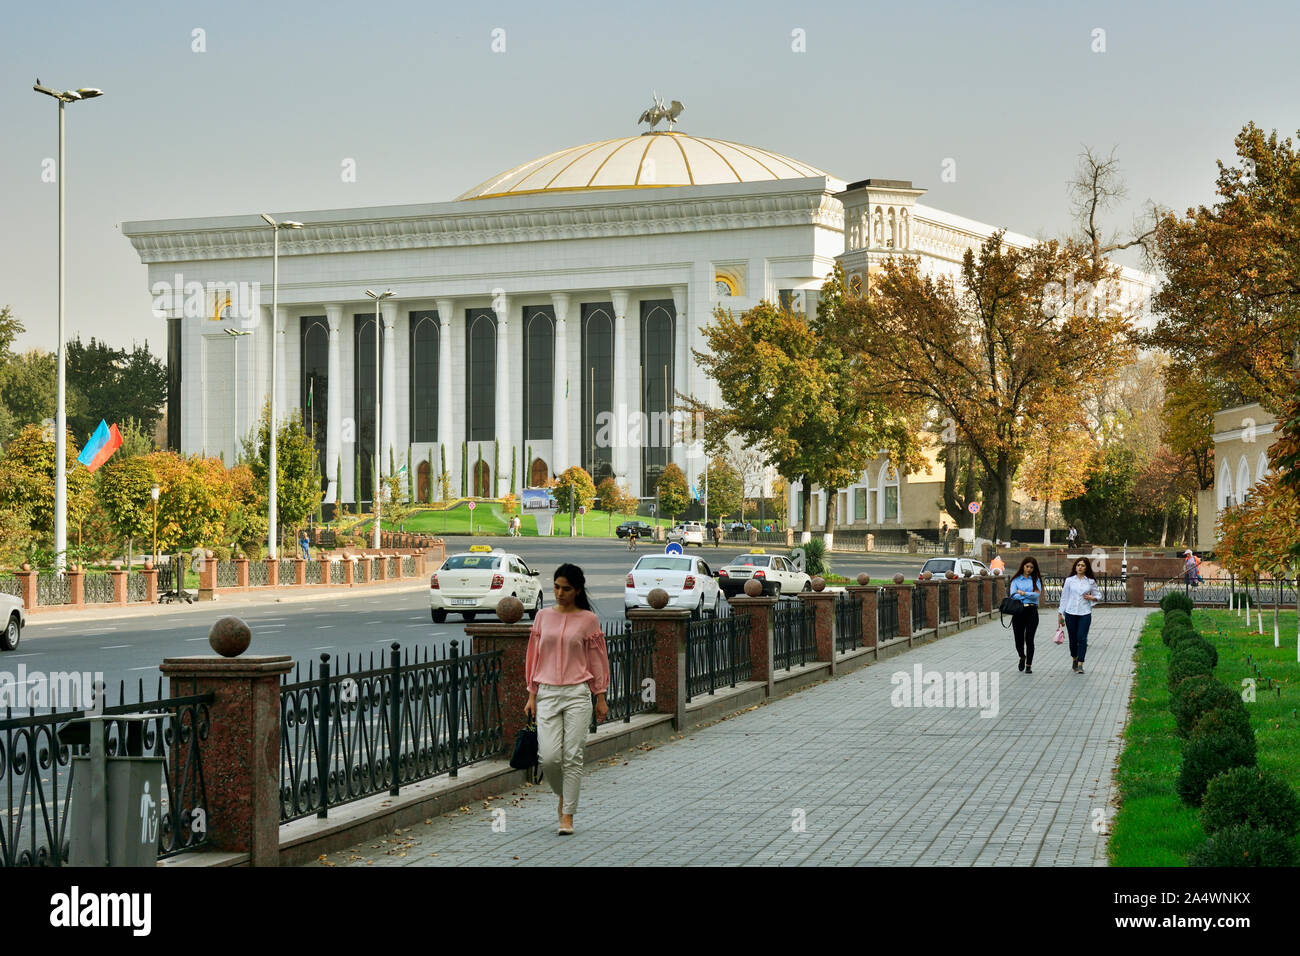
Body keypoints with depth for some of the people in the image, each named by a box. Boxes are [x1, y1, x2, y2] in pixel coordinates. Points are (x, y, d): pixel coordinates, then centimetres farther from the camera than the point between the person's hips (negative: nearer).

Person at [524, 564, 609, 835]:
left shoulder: (588, 619, 1)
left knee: (572, 757, -4)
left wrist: (601, 698, 5)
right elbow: (534, 656, 11)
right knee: (548, 757, -7)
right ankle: (563, 794, 23)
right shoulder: (544, 617, 8)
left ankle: (568, 816, 3)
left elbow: (597, 659, 5)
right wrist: (531, 695, 7)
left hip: (577, 693, -2)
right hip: (547, 693, 2)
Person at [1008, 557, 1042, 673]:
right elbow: (1013, 595, -7)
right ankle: (1022, 657, 35)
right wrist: (1030, 595, -8)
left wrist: (1023, 593, -6)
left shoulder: (1036, 580, 9)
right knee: (1019, 639, 4)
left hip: (1032, 611, -1)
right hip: (1018, 611, 1)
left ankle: (1028, 665, -1)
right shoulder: (1016, 580, 7)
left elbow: (1037, 594, -6)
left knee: (1029, 639, -8)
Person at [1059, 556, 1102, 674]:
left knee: (1082, 638, -11)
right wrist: (1060, 613, 6)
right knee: (1073, 639, 6)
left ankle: (1080, 665, -10)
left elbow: (1098, 595, 15)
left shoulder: (1091, 581, 6)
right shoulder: (1069, 580, 5)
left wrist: (1092, 598, -7)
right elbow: (1064, 597, 8)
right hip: (1071, 613, 1)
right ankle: (1075, 660, 30)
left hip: (1085, 614, -1)